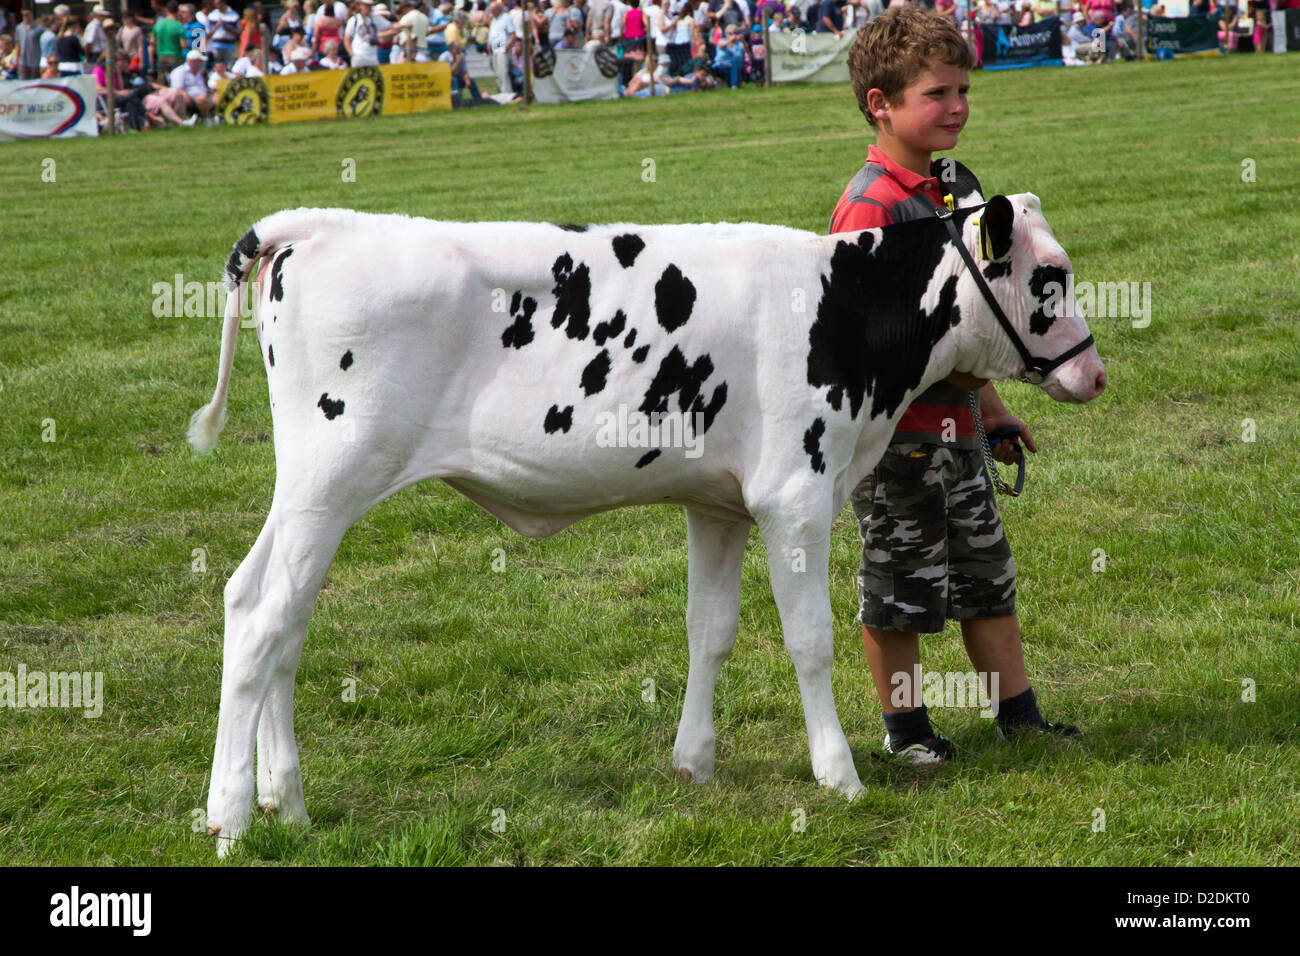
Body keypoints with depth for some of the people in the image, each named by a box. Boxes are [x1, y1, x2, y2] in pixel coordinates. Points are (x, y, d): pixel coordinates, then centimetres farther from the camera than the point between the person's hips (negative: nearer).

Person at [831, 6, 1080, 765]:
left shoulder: (944, 189, 11)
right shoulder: (869, 205, -18)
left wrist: (991, 406, 23)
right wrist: (942, 369, -26)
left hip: (952, 425, 9)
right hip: (894, 428, -9)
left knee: (987, 572, 15)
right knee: (902, 583, 3)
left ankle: (1021, 717, 24)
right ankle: (906, 729, 17)